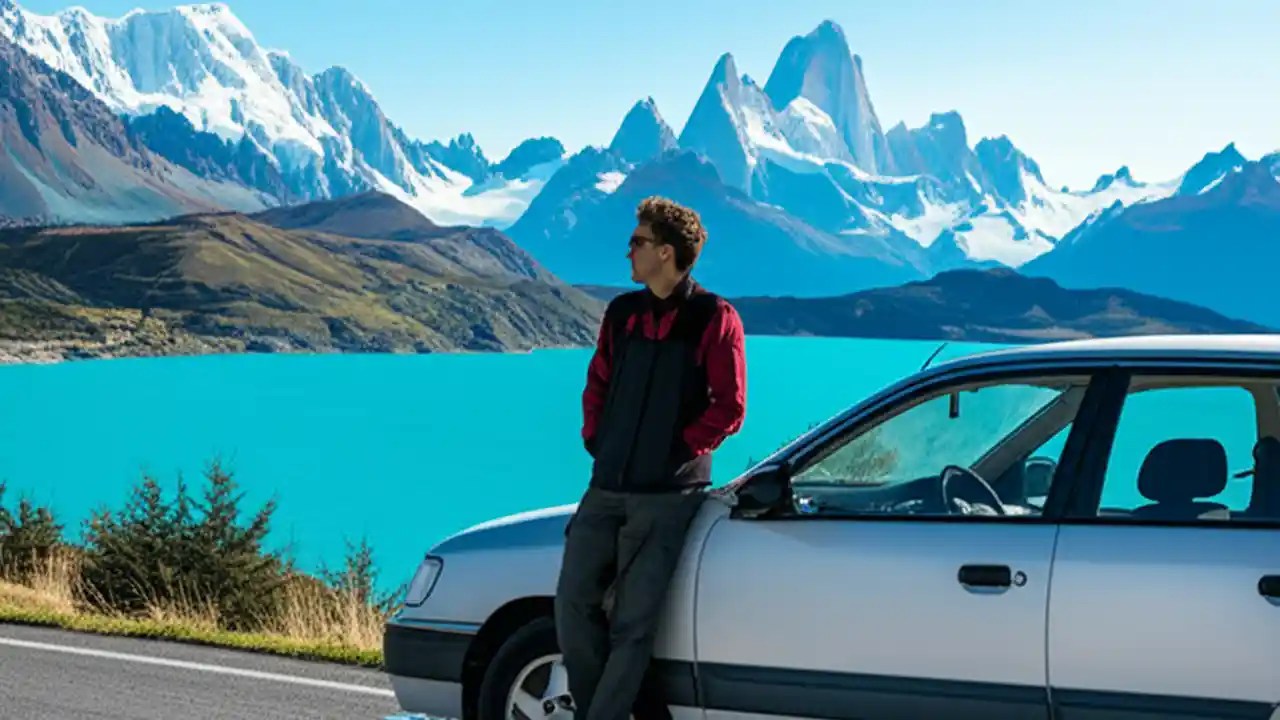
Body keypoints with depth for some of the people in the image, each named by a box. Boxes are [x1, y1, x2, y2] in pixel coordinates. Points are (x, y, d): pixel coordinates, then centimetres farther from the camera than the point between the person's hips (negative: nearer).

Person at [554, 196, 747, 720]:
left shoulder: (713, 318, -5)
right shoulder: (623, 313, 12)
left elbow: (729, 407, -6)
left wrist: (679, 450, -9)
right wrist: (594, 439, 9)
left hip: (667, 494, -5)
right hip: (606, 487, 6)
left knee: (633, 623, -4)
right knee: (573, 603, -1)